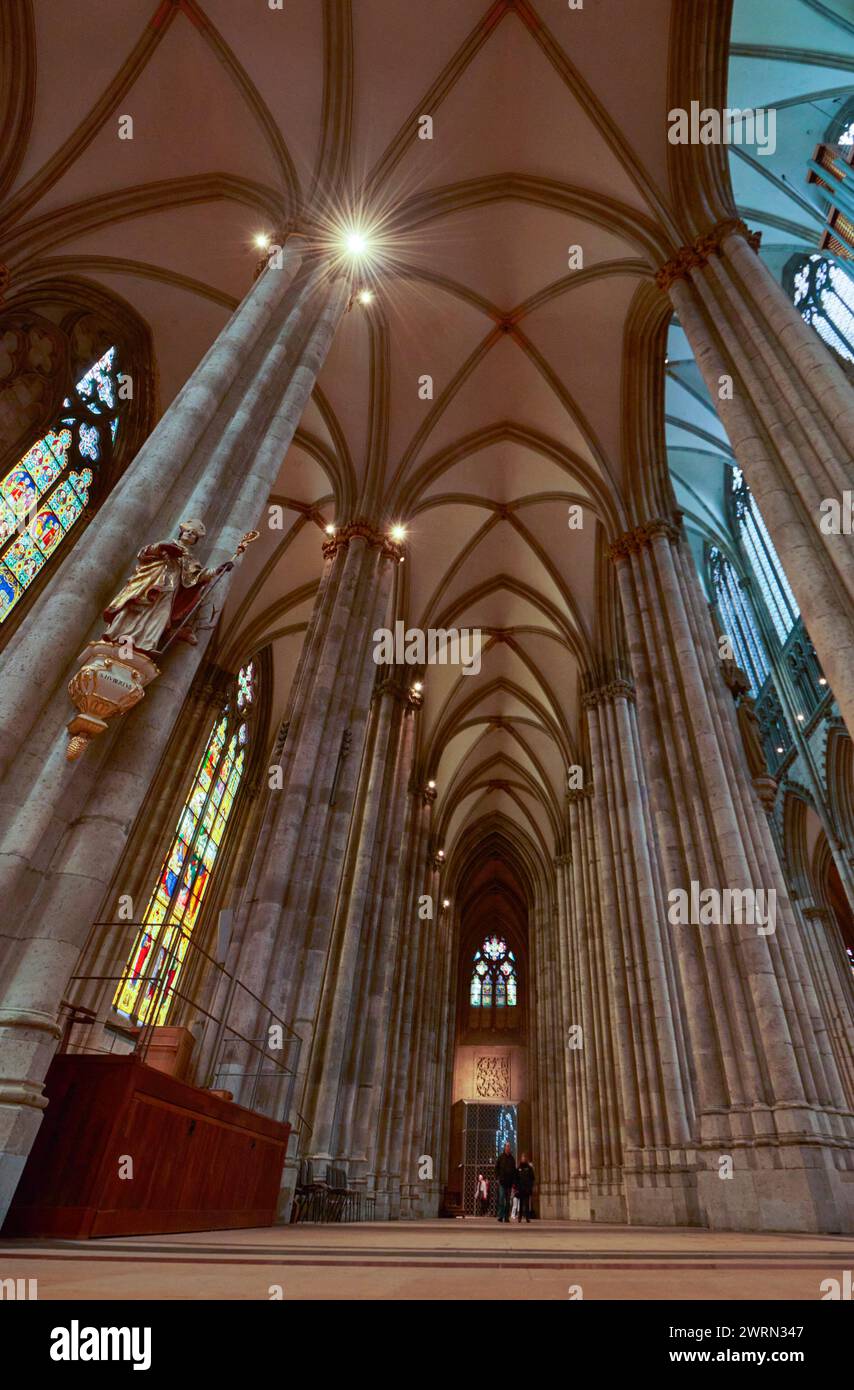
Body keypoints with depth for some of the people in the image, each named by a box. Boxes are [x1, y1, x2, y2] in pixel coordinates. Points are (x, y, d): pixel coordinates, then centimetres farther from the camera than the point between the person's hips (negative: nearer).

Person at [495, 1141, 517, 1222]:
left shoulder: (512, 1159, 12)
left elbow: (514, 1171, 14)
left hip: (509, 1182, 3)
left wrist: (514, 1182, 8)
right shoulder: (500, 1157, 2)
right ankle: (500, 1216, -5)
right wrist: (498, 1178, -6)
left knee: (508, 1200, 5)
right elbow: (496, 1168, 3)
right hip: (502, 1182, -3)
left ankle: (507, 1217, 10)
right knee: (501, 1198, -9)